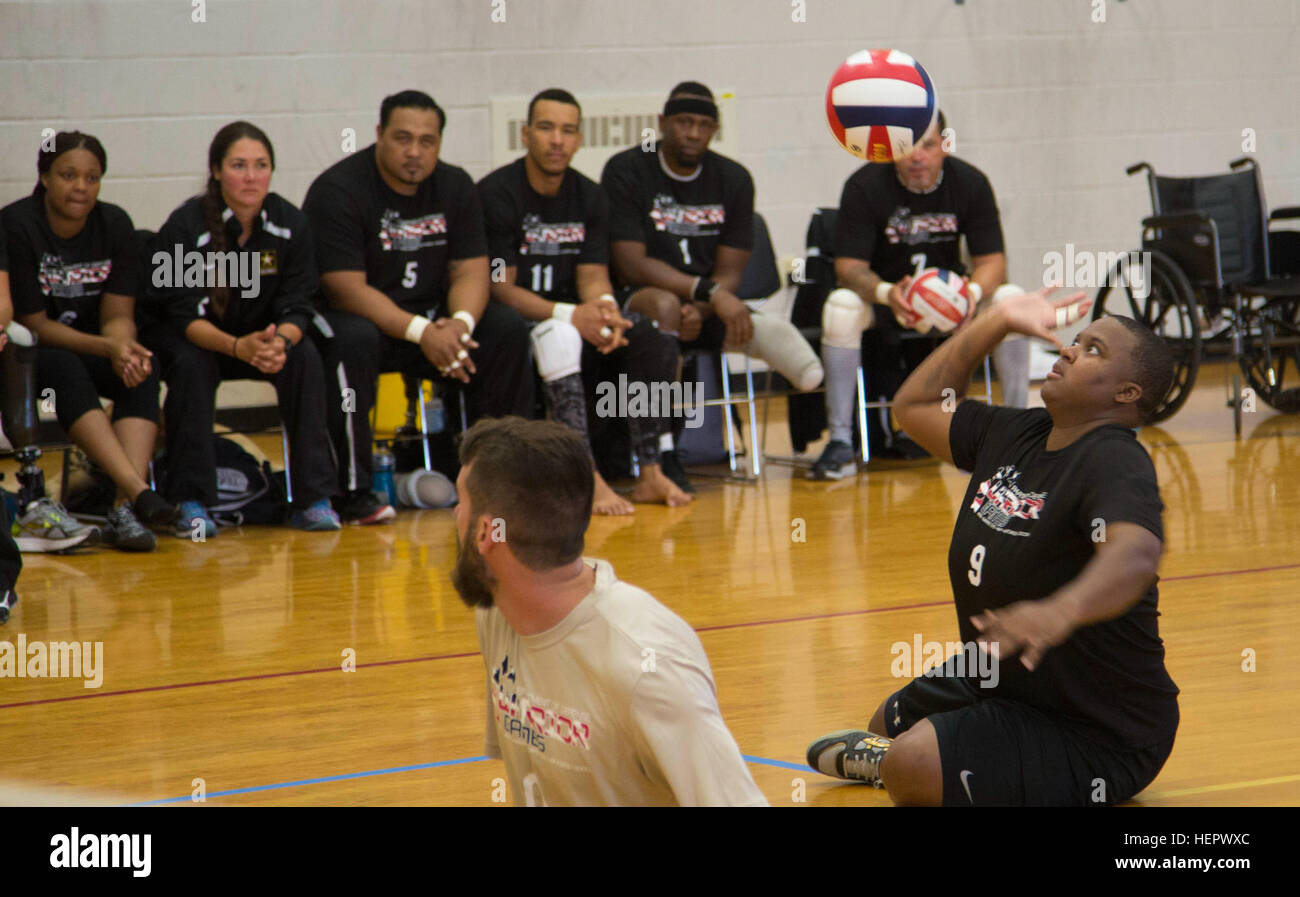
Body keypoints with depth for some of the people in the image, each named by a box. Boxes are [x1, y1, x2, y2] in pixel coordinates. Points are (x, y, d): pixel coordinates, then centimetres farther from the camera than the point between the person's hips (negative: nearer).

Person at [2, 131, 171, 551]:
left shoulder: (115, 225, -3)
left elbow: (117, 316, -4)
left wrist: (124, 348, -29)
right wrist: (107, 348, -30)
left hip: (90, 350, 5)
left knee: (143, 371, -25)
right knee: (66, 370, -36)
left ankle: (124, 510, -40)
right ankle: (139, 490, -50)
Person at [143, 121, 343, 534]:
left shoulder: (290, 224, -10)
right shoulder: (186, 226, -20)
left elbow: (298, 308, -10)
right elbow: (184, 316, -22)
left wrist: (279, 341, -35)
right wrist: (239, 347, -40)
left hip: (266, 336, 3)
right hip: (188, 339, -3)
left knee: (305, 357, -25)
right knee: (191, 365, -34)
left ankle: (314, 497, -22)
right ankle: (191, 503, -28)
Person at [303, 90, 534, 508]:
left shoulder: (455, 186, 4)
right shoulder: (338, 191, -15)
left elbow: (471, 271, 0)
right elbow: (346, 289, -21)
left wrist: (460, 324, -23)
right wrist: (421, 333, -30)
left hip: (432, 322, 5)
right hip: (358, 318, -5)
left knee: (507, 328, -14)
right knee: (353, 340, -37)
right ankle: (353, 490, -30)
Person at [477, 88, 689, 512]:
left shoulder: (589, 197, 9)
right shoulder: (497, 194, -10)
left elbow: (593, 275, 4)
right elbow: (500, 289, -14)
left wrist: (605, 308, -22)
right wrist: (570, 315, -27)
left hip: (576, 322, 6)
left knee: (655, 341, -18)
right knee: (559, 335, -38)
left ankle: (649, 472, -18)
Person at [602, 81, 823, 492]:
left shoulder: (734, 180, 7)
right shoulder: (626, 172, -6)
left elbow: (730, 273, 2)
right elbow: (631, 266, -15)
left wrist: (699, 309, -21)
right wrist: (709, 292, -24)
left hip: (709, 309, 4)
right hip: (636, 300, -4)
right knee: (664, 305, -39)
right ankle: (661, 454, -40)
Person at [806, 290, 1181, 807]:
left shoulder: (1114, 463, -26)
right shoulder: (1013, 434, 1)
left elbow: (1136, 555, -47)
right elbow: (914, 405, 17)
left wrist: (1060, 611, -66)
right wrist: (997, 323, 10)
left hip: (1099, 739, -9)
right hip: (1000, 679, 9)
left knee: (912, 767, -25)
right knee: (890, 723, 27)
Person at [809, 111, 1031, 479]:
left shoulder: (970, 183, -10)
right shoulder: (864, 186, -16)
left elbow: (992, 260, -11)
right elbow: (849, 267, -21)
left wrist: (973, 291, -36)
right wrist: (887, 294, -44)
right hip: (880, 297, -2)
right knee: (841, 307, -35)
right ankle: (840, 442, -28)